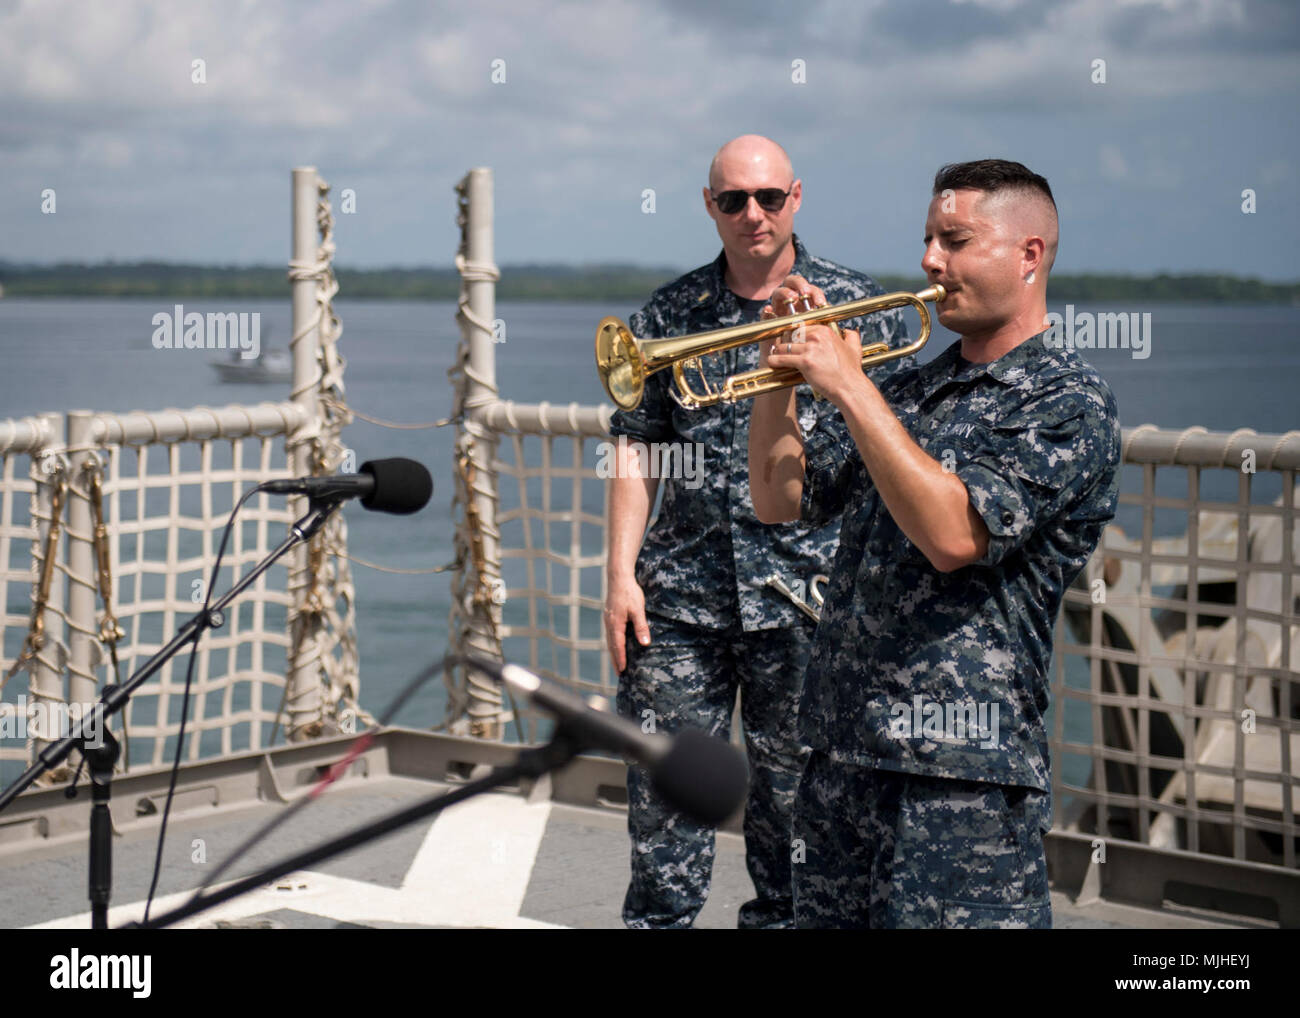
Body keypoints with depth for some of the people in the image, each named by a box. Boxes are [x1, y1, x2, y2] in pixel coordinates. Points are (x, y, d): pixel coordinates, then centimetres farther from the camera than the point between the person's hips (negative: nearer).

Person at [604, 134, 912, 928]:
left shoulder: (858, 307, 4)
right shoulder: (671, 313, 10)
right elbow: (638, 449, 9)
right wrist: (622, 576, 3)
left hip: (808, 596, -1)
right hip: (681, 594, 2)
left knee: (796, 798, 5)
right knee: (664, 797, 2)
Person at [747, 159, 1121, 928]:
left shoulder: (1069, 404, -8)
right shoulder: (912, 392, 16)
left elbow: (953, 534, -21)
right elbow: (782, 500, 18)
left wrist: (850, 386, -18)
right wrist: (780, 370, 5)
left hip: (961, 770, -7)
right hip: (842, 749, 8)